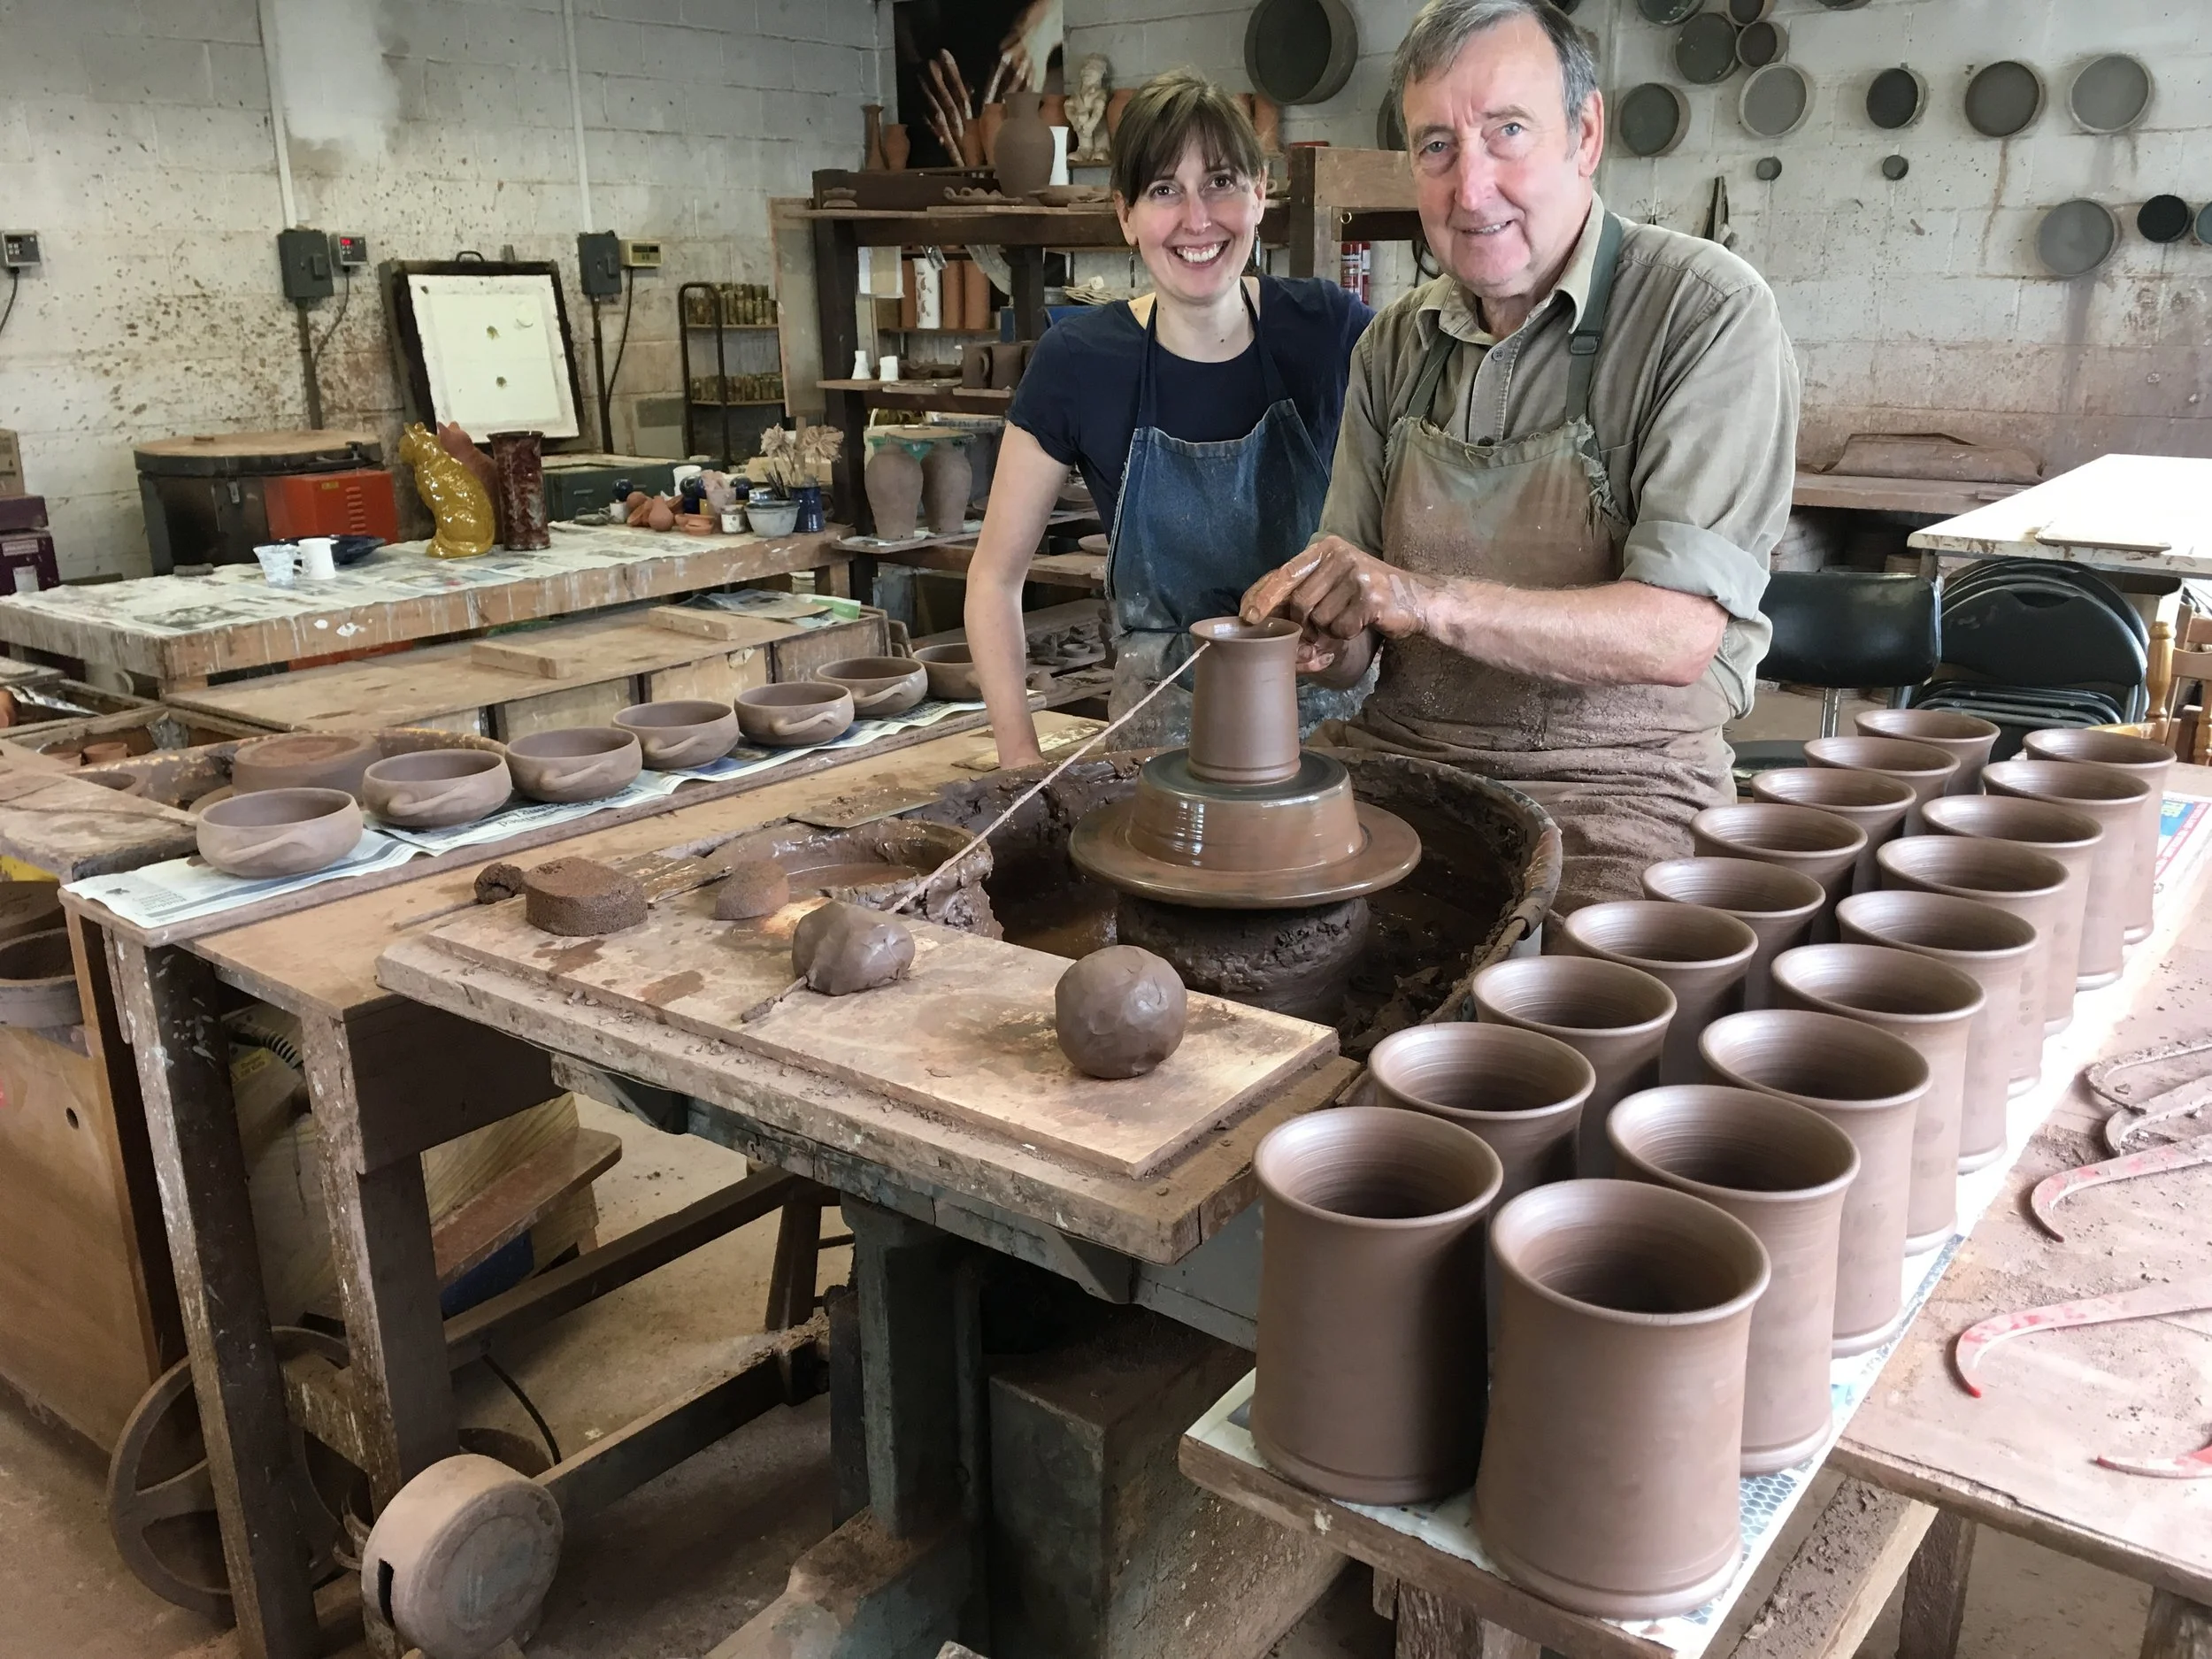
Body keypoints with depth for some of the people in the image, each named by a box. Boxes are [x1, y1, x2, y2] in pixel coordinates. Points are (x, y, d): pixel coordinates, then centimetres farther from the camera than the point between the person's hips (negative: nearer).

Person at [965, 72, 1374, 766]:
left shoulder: (1330, 331, -7)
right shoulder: (1077, 362, -7)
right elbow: (995, 576, 1)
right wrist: (1021, 757, -7)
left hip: (1334, 714, 1)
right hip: (1163, 730, 0)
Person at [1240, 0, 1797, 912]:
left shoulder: (1705, 312, -8)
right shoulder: (1395, 343, 10)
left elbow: (1678, 634, -18)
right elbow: (1357, 620, 13)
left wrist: (1427, 597, -27)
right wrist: (1321, 628, -11)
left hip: (1615, 780, -5)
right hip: (1400, 754, 5)